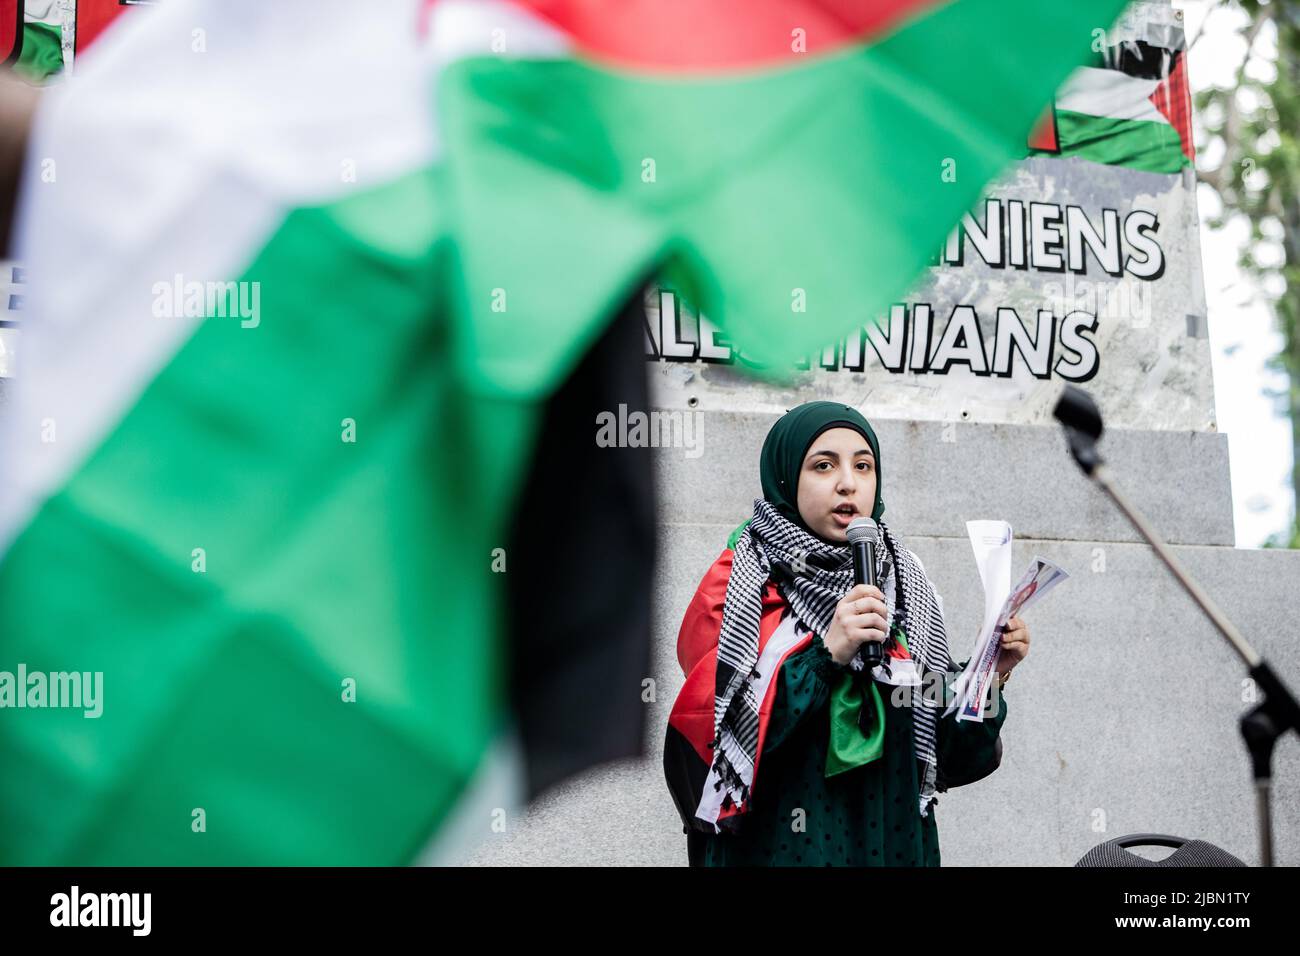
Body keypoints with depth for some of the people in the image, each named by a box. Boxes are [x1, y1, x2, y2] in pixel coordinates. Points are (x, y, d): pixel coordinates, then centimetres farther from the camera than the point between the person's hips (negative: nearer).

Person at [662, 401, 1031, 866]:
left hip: (890, 839, 4)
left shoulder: (902, 582, 5)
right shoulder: (738, 581, -7)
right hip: (777, 844, -4)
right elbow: (714, 730, -20)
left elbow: (944, 747, 5)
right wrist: (825, 654, -25)